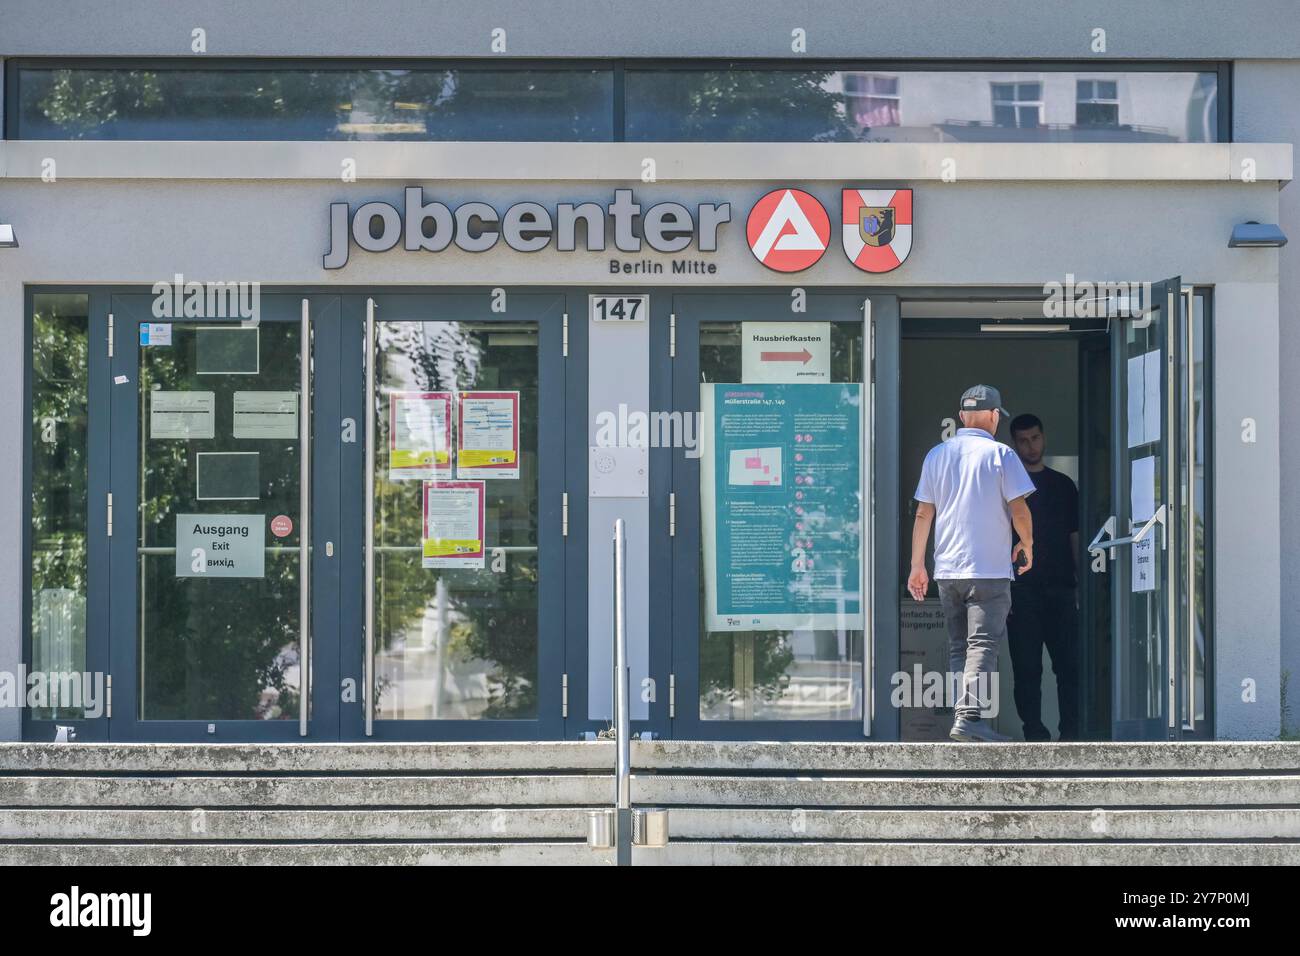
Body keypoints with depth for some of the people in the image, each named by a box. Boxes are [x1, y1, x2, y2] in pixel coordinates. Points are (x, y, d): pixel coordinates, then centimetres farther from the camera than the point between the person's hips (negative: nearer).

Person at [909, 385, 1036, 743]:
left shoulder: (937, 454, 10)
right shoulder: (1000, 454, -4)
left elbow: (923, 514, 10)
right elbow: (1019, 509, -7)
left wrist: (917, 565, 14)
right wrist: (1026, 545, 11)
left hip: (946, 569, 5)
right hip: (990, 568, -5)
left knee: (958, 646, 12)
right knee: (983, 645, -9)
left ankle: (961, 714, 8)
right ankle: (970, 716, -21)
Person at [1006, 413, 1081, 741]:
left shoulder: (1063, 485, 16)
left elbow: (1075, 538, 16)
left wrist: (1082, 583, 8)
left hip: (1060, 589, 2)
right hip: (1021, 589, -2)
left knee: (1070, 663, -5)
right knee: (1026, 668, -2)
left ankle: (1071, 732, -2)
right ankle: (1034, 733, 2)